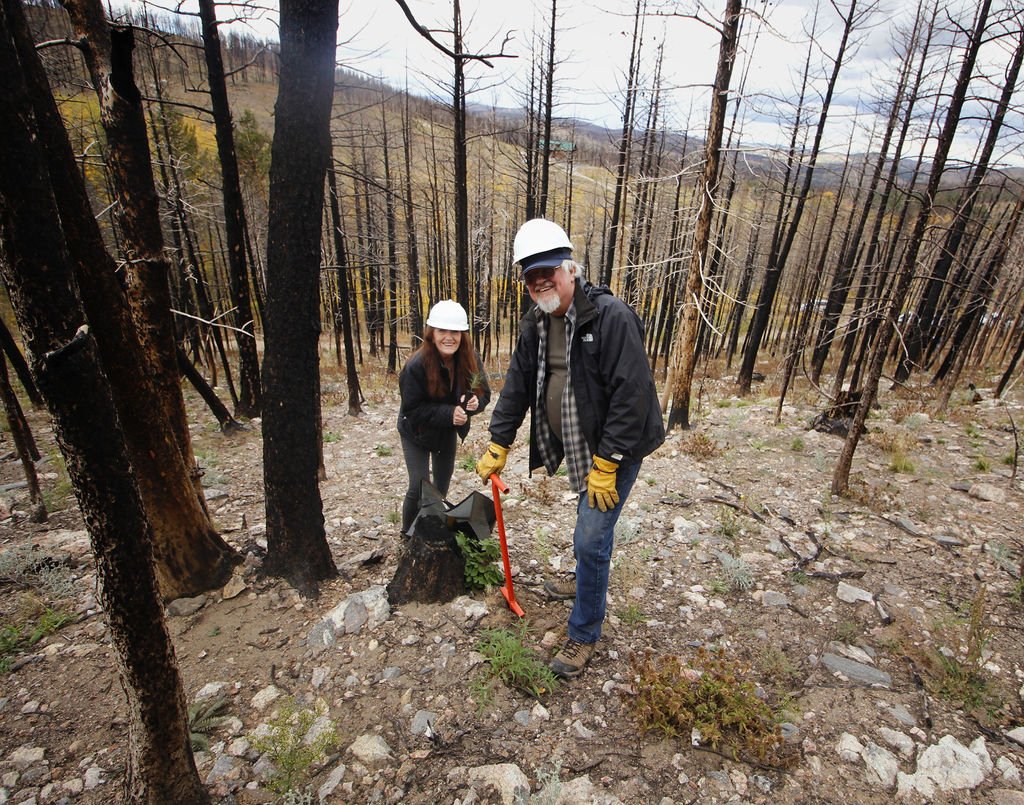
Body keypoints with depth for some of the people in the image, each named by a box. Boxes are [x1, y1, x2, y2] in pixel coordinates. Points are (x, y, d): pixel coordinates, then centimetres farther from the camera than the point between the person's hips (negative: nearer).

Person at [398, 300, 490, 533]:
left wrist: (475, 402, -34)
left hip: (448, 431, 5)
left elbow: (484, 393, -10)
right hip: (417, 432, -4)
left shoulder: (470, 360, -21)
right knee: (419, 487, -8)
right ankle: (408, 535, 18)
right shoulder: (416, 366, -31)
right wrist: (449, 413, -38)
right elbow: (412, 410, -26)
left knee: (442, 483, 18)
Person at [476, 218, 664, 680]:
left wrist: (605, 465, -25)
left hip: (616, 450, -7)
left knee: (591, 537, -3)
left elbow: (630, 396, -26)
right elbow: (517, 386, 7)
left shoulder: (611, 317, -23)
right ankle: (585, 582, 53)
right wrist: (498, 445, 6)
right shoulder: (536, 325, 2)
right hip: (579, 446, 7)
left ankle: (584, 634, 18)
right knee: (588, 526, 26)